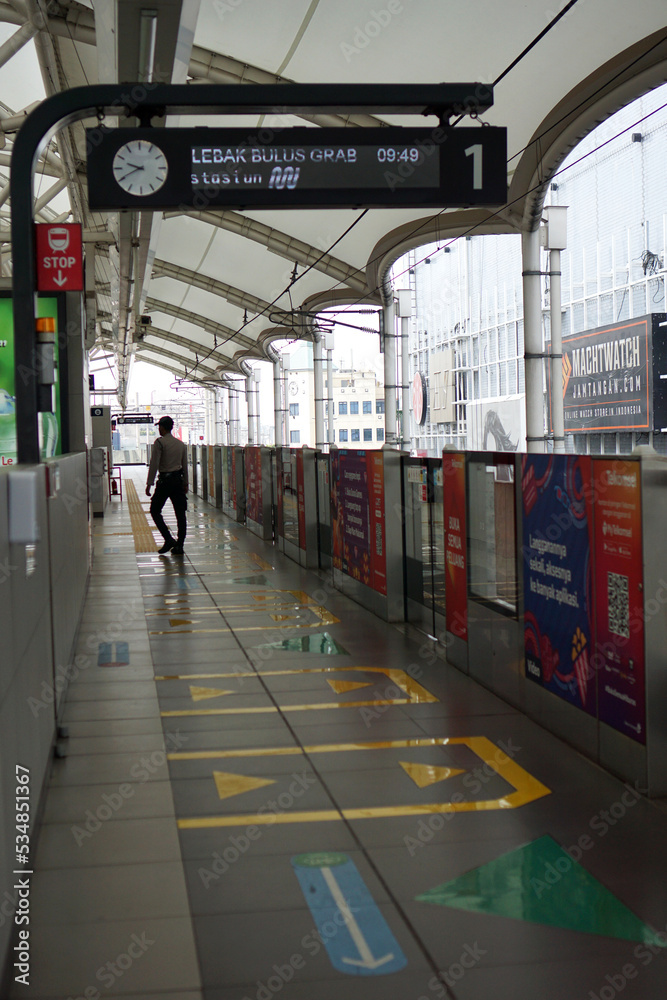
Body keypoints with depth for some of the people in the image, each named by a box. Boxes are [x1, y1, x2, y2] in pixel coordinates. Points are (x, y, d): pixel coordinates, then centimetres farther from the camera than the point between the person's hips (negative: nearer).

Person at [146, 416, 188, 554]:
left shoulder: (159, 442, -7)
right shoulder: (181, 444, 12)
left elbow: (154, 464, -11)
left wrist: (149, 483, -9)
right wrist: (185, 484, 23)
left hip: (165, 480, -6)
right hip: (178, 480, 6)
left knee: (155, 511, 6)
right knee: (180, 513, 5)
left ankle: (169, 539, -6)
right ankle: (179, 546, 5)